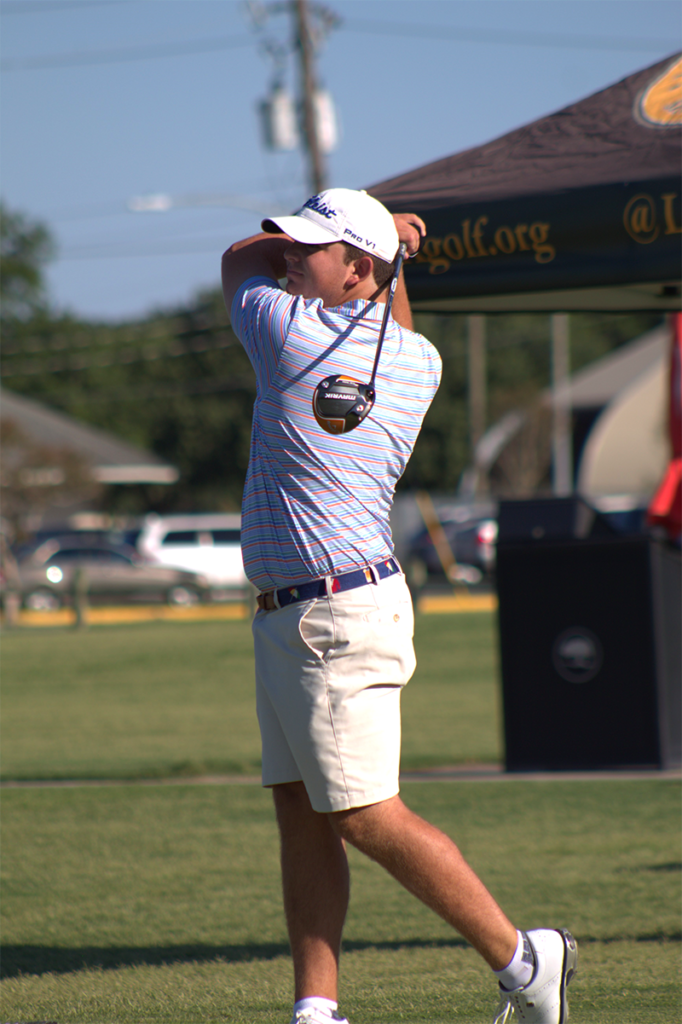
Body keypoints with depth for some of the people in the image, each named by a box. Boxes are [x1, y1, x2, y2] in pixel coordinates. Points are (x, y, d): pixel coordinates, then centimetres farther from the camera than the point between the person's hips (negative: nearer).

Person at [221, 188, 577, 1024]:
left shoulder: (292, 333, -15)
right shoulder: (418, 364, 6)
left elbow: (237, 260, 7)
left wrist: (380, 238, 9)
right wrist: (391, 253, 24)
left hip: (337, 617, -9)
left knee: (365, 817, -6)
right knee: (300, 814, 7)